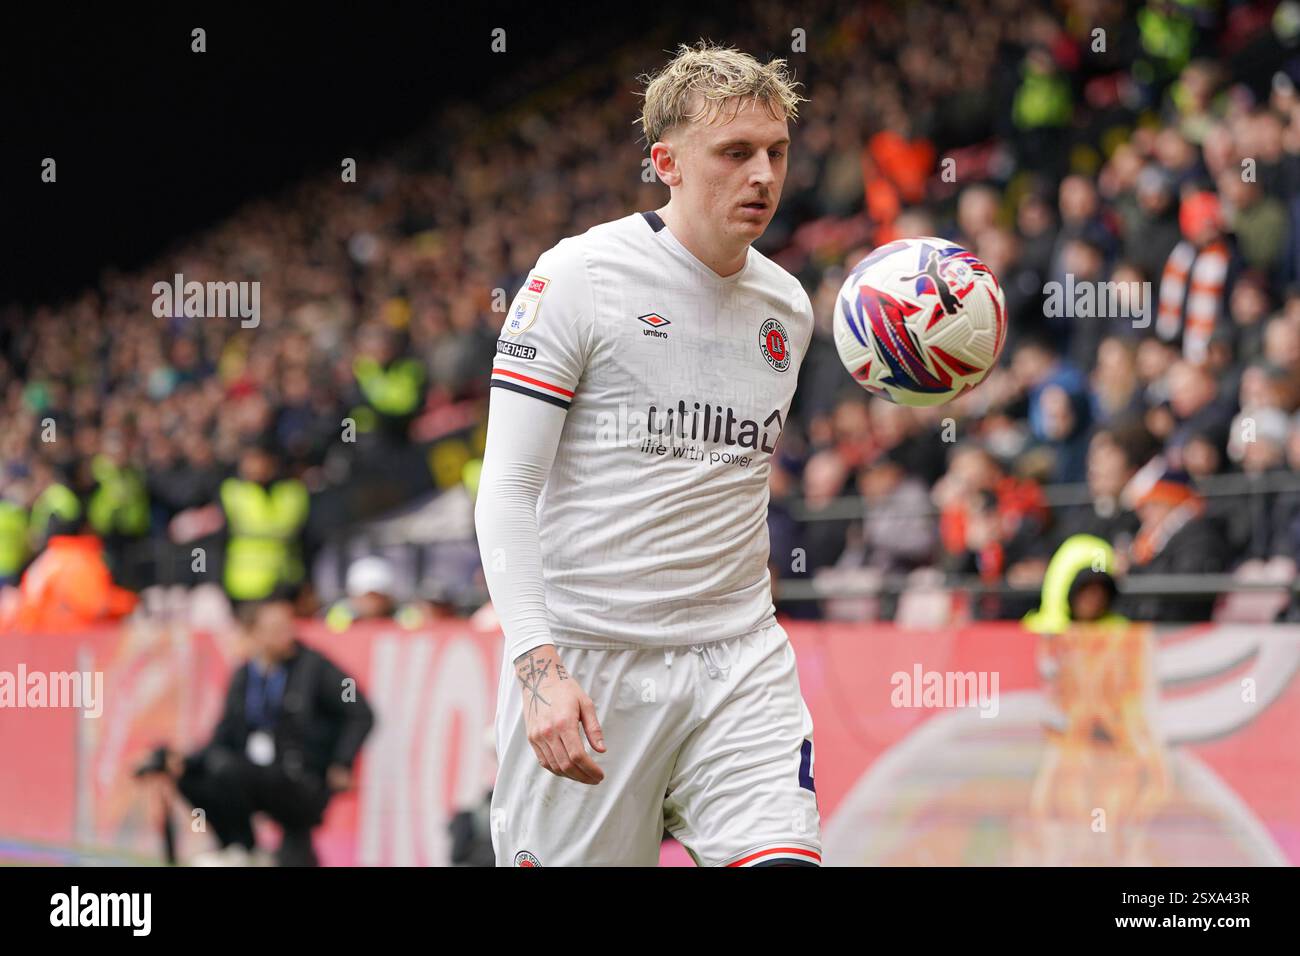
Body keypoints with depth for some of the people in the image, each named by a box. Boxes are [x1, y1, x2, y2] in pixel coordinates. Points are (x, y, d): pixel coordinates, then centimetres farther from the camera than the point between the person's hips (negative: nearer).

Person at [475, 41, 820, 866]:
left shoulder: (788, 306, 11)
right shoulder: (578, 276, -5)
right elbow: (506, 489, -9)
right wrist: (537, 665, -20)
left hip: (739, 665, 4)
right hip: (583, 664, -4)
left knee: (784, 859, -16)